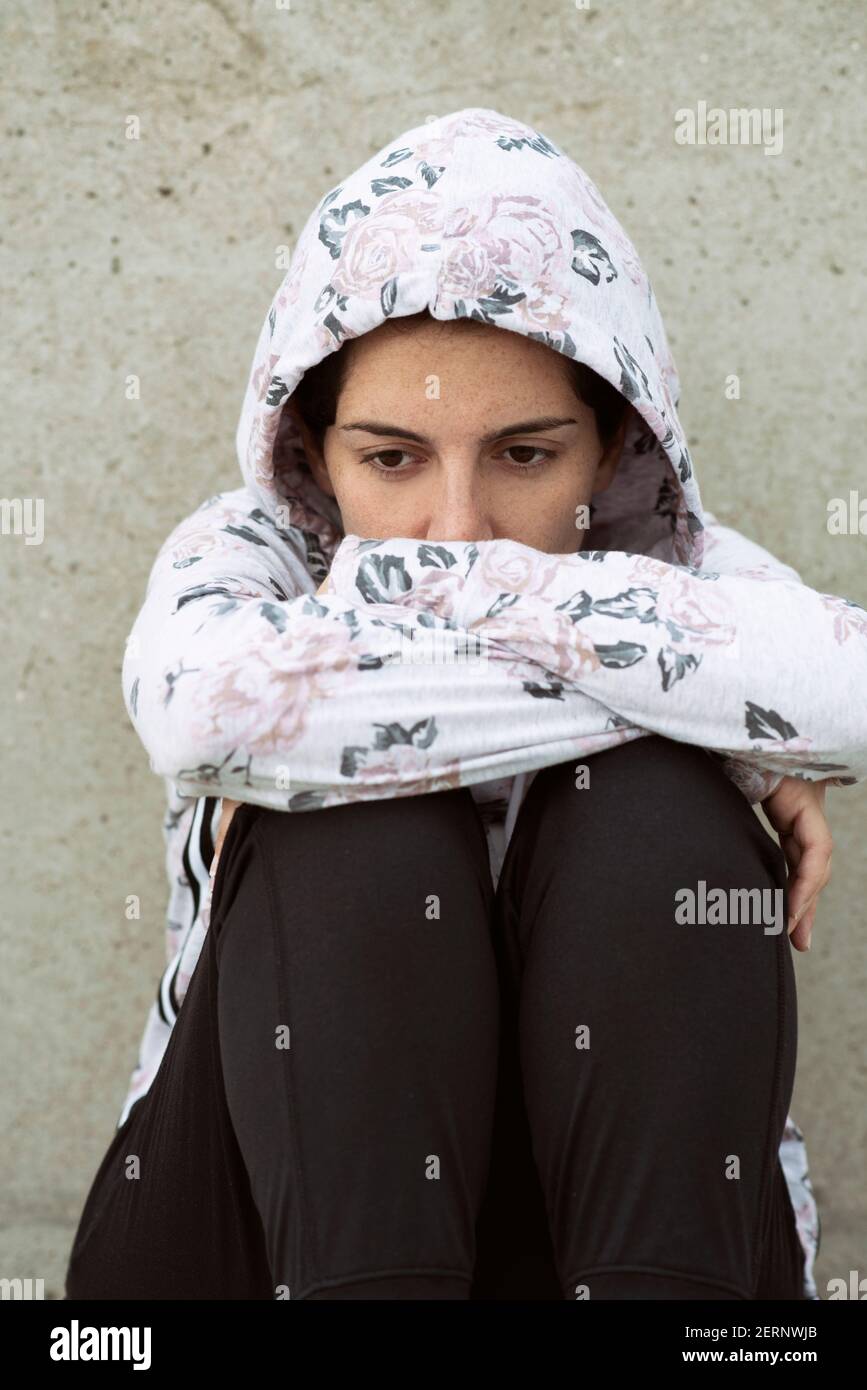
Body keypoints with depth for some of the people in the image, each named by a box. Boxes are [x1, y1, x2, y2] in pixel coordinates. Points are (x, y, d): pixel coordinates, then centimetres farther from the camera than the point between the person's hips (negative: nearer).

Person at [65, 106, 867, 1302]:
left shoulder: (672, 565, -2)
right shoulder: (251, 553, -5)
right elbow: (201, 706, -33)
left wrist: (451, 584, -25)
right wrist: (730, 727, -27)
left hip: (647, 1202, 1)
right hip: (280, 1213, 0)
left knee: (651, 799, -24)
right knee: (362, 821, -26)